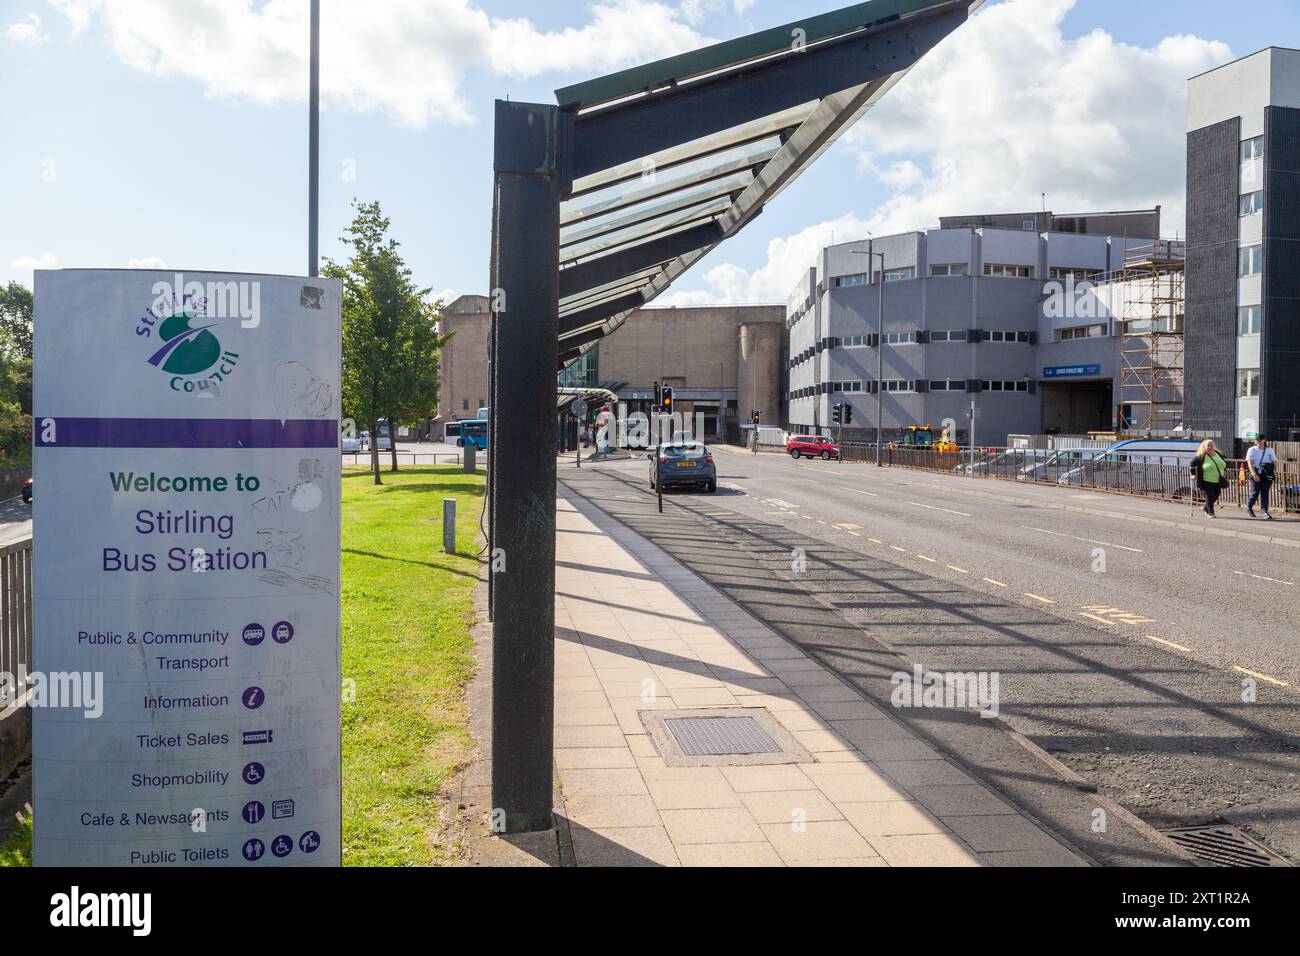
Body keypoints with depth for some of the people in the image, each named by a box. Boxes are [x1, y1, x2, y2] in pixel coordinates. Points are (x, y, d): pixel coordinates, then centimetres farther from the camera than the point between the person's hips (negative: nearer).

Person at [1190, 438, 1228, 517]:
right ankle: (1210, 513, 11)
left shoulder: (1218, 454, 6)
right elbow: (1193, 463, -1)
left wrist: (1225, 471, 16)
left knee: (1215, 497, 11)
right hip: (1207, 481, -6)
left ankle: (1205, 508, 34)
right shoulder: (1201, 457, -11)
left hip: (1218, 481, 6)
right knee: (1210, 497, -5)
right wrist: (1193, 474, -3)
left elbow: (1223, 463, 24)